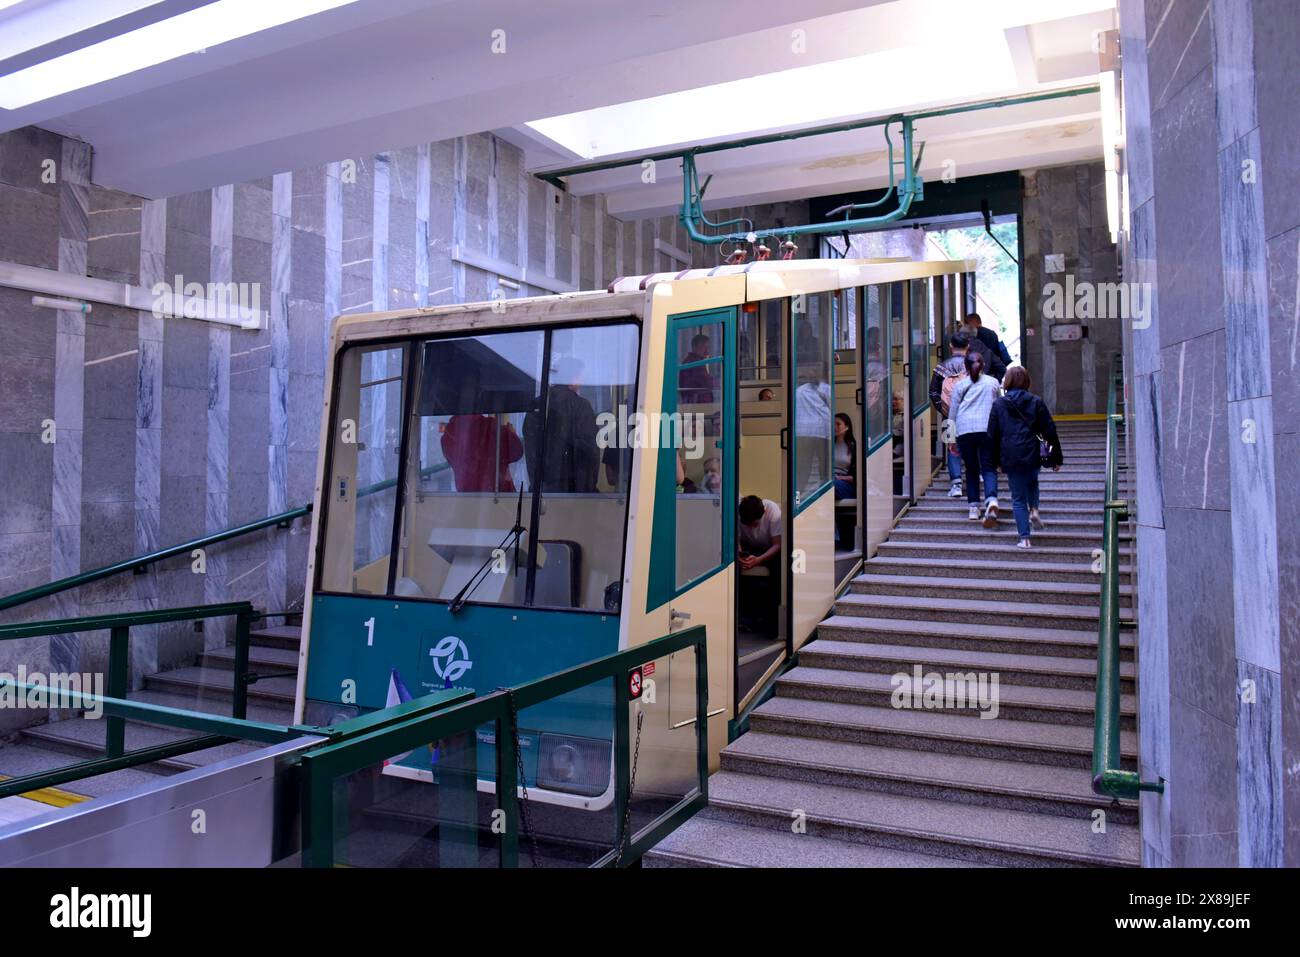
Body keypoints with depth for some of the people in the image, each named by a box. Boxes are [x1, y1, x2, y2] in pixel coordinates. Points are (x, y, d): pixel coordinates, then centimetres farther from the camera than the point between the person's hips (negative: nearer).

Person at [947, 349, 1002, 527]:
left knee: (971, 469, 11)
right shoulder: (993, 382, 10)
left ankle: (974, 507, 8)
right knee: (988, 467, -1)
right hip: (987, 429, 0)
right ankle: (992, 500, -25)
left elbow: (953, 412, 9)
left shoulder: (960, 385, 8)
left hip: (965, 430, 0)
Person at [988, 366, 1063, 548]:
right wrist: (1057, 458, 8)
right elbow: (1050, 432, 1)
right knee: (1032, 482, 33)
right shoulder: (1036, 402, 1)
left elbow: (992, 436, 3)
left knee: (1018, 498, 7)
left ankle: (1024, 538, 3)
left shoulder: (998, 405, 2)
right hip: (1032, 456, 1)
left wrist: (995, 460, 12)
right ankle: (1034, 509, 10)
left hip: (1010, 459, -1)